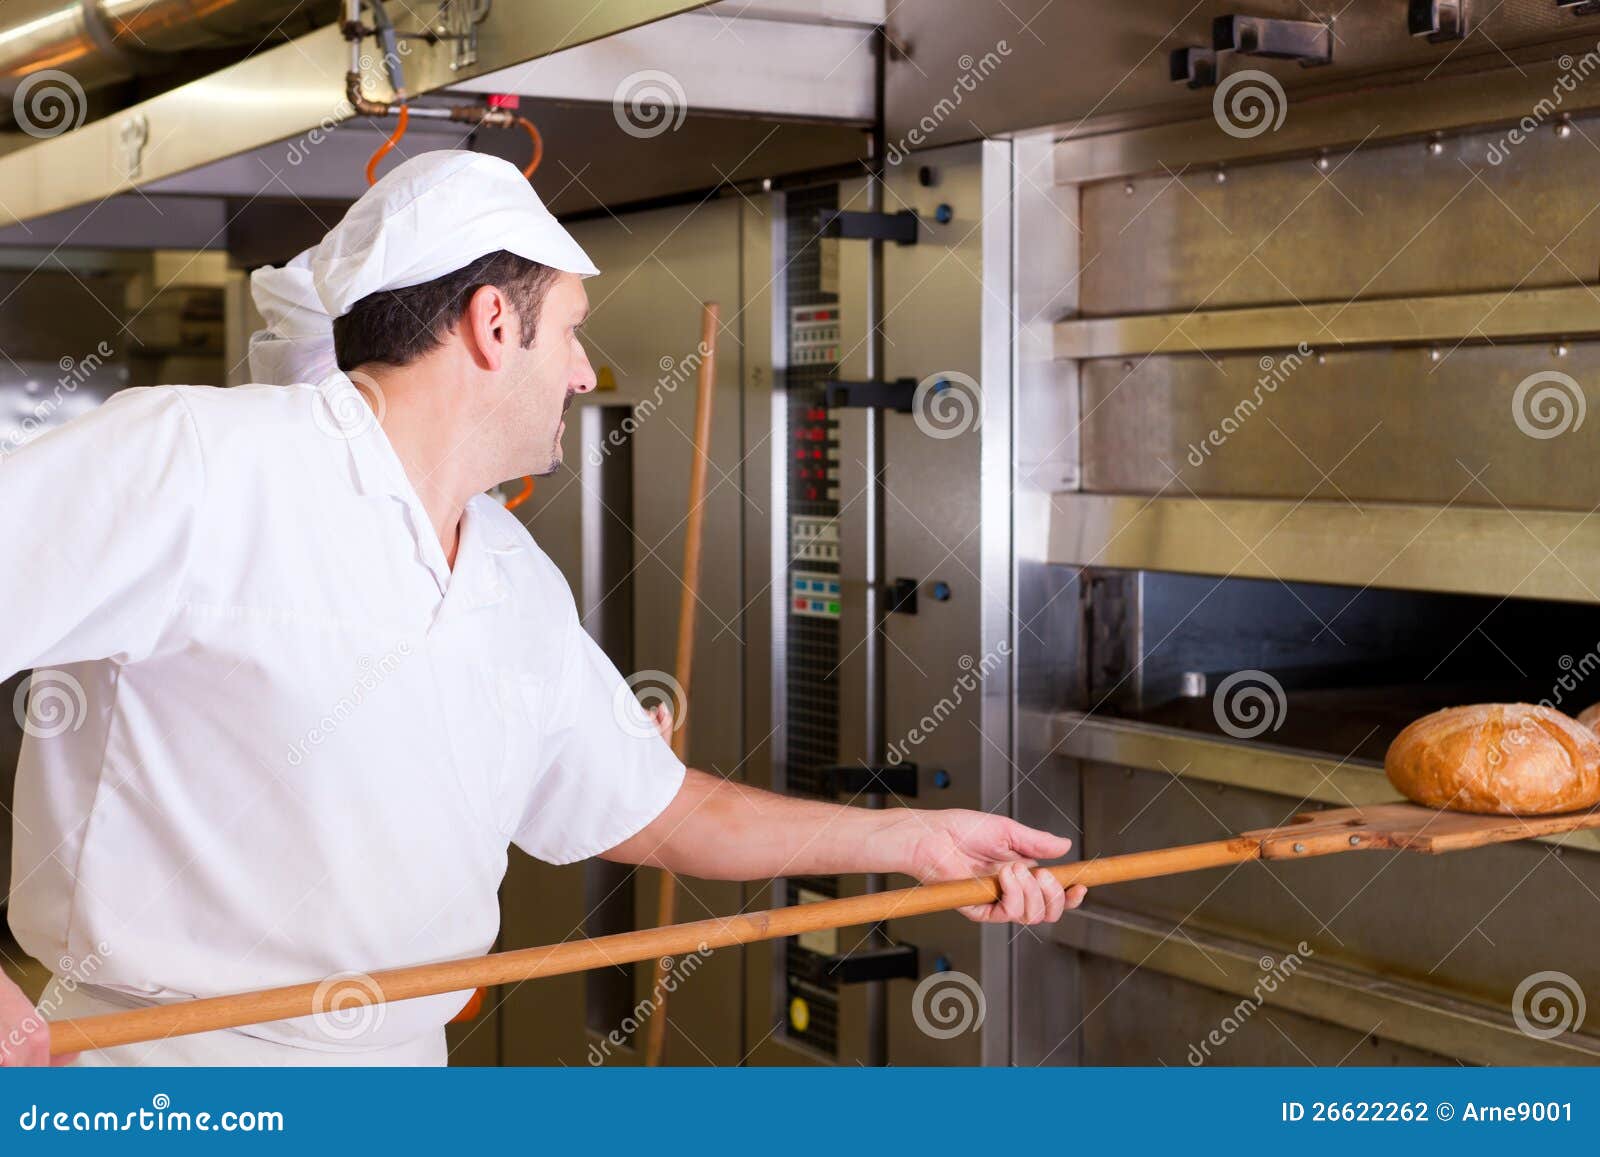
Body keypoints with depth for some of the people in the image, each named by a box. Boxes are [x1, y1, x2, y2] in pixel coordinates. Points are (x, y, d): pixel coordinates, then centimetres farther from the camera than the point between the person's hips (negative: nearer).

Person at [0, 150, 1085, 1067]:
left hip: (405, 1062, 7)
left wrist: (912, 837, 20)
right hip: (164, 1067, -7)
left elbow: (649, 808, 20)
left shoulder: (522, 584, 11)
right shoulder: (189, 458, -14)